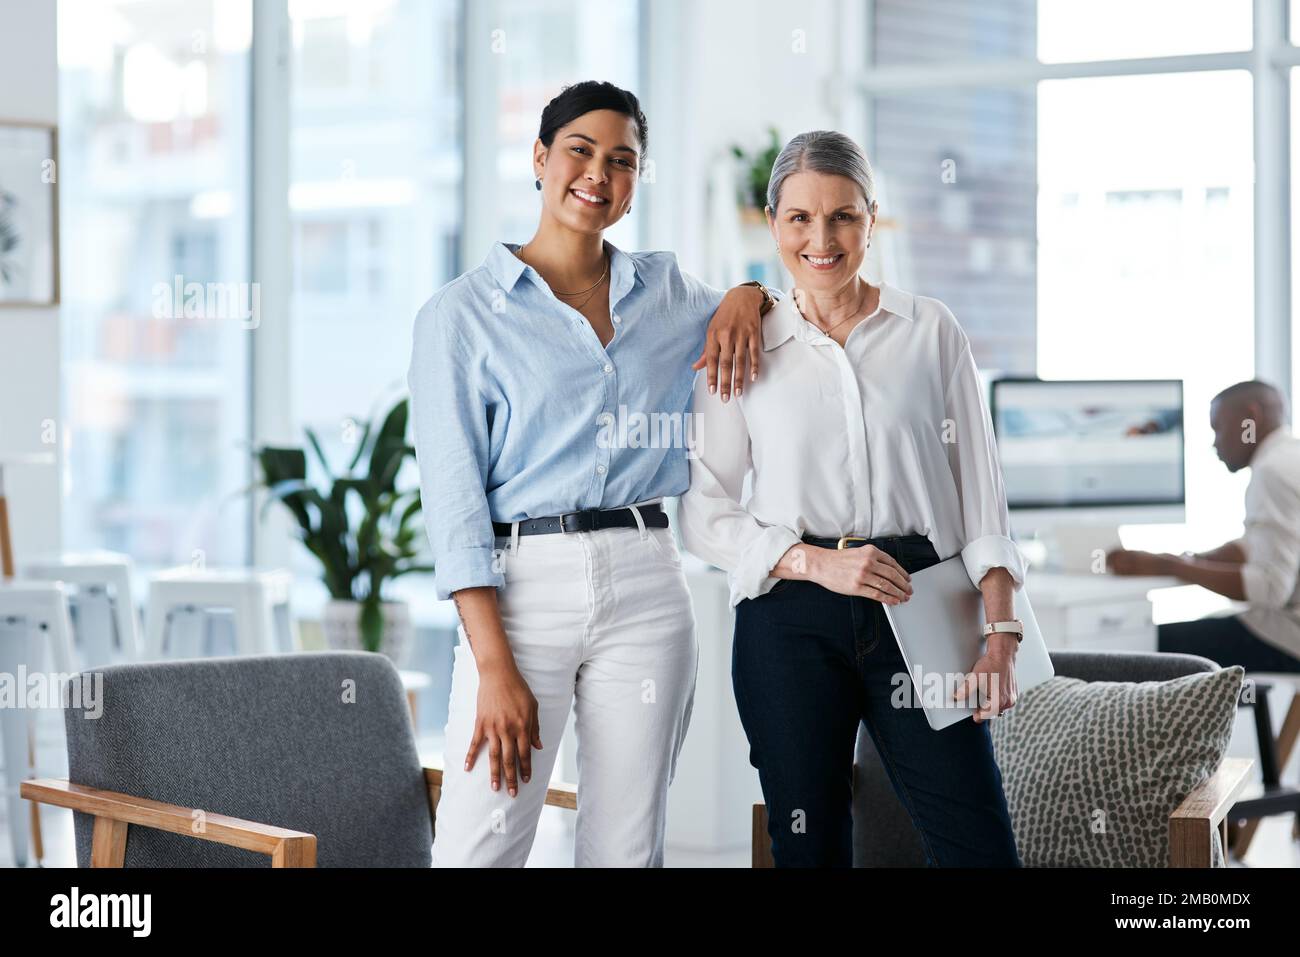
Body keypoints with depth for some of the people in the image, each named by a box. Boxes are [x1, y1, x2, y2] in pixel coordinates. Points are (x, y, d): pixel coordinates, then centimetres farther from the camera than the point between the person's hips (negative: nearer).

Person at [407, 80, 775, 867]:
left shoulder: (669, 292, 14)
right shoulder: (463, 314, 2)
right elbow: (454, 499, -4)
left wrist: (748, 295, 5)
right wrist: (495, 667, -13)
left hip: (647, 586, 4)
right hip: (524, 586, -3)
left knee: (627, 850, 5)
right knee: (479, 848, -10)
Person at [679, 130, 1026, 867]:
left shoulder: (931, 330, 8)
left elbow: (980, 489, 5)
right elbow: (704, 515, 3)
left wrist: (1001, 631, -5)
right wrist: (816, 560, -12)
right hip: (791, 621, 0)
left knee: (980, 847, -7)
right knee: (811, 847, 5)